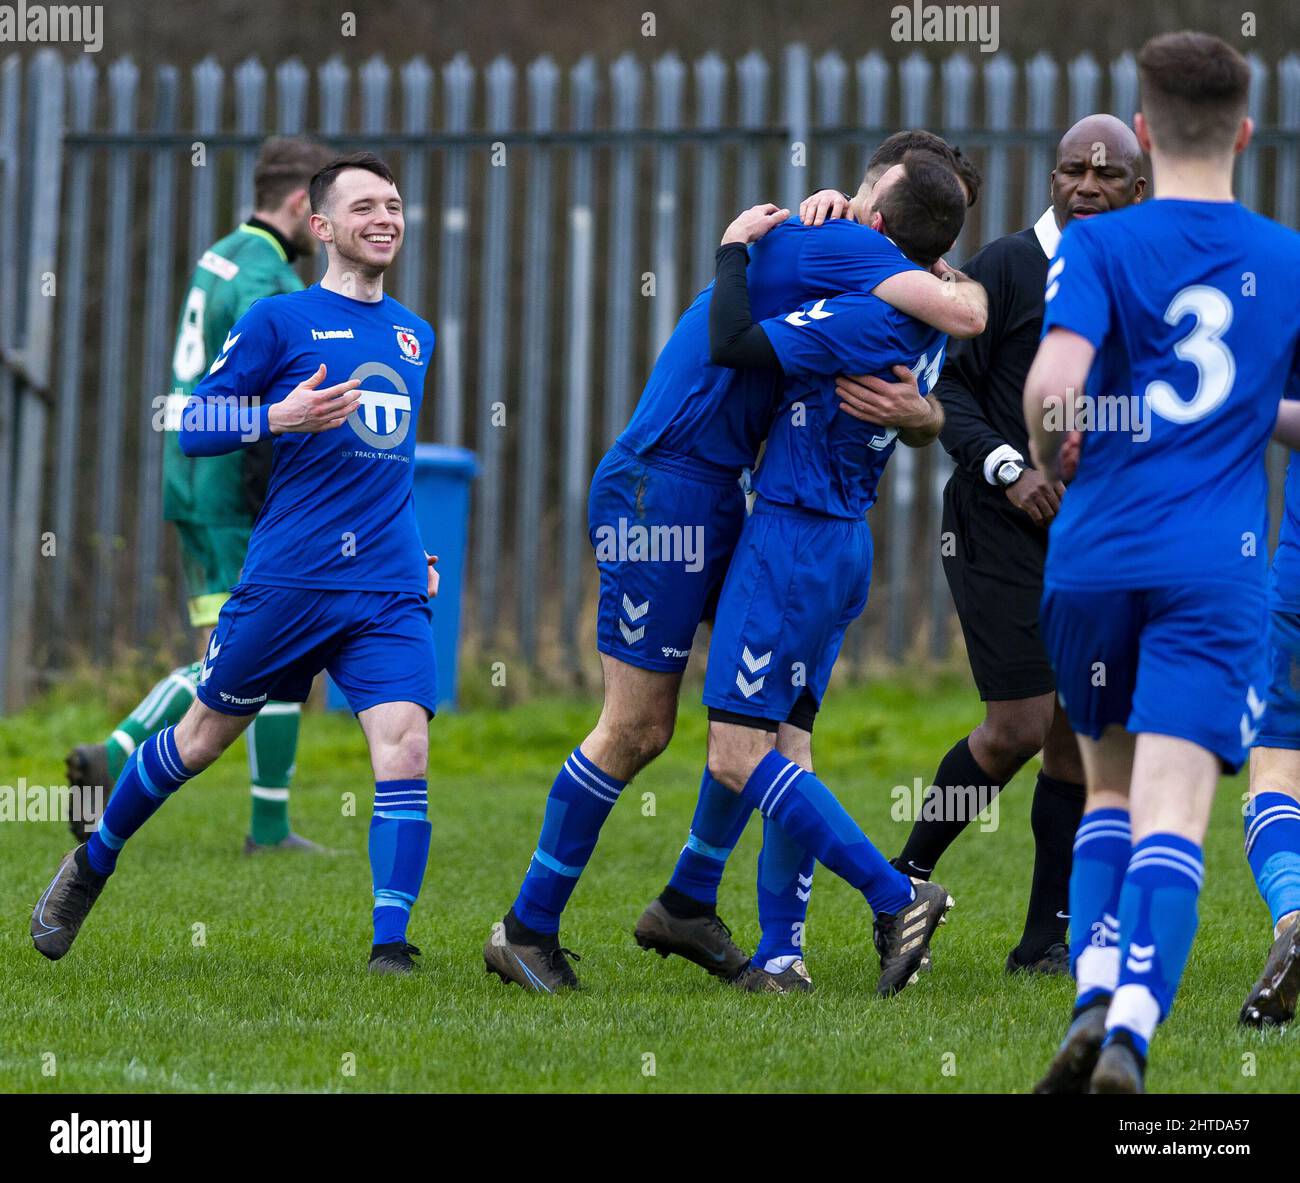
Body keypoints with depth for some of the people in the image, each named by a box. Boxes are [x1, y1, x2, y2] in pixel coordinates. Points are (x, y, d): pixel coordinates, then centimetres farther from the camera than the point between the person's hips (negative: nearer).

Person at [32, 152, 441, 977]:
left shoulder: (416, 335, 17)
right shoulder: (280, 320, 0)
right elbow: (192, 427, -1)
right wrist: (280, 417, -17)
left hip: (391, 591, 4)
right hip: (288, 580, -4)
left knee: (405, 749, -15)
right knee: (205, 736, 9)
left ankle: (391, 944, -15)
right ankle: (91, 866, 31)